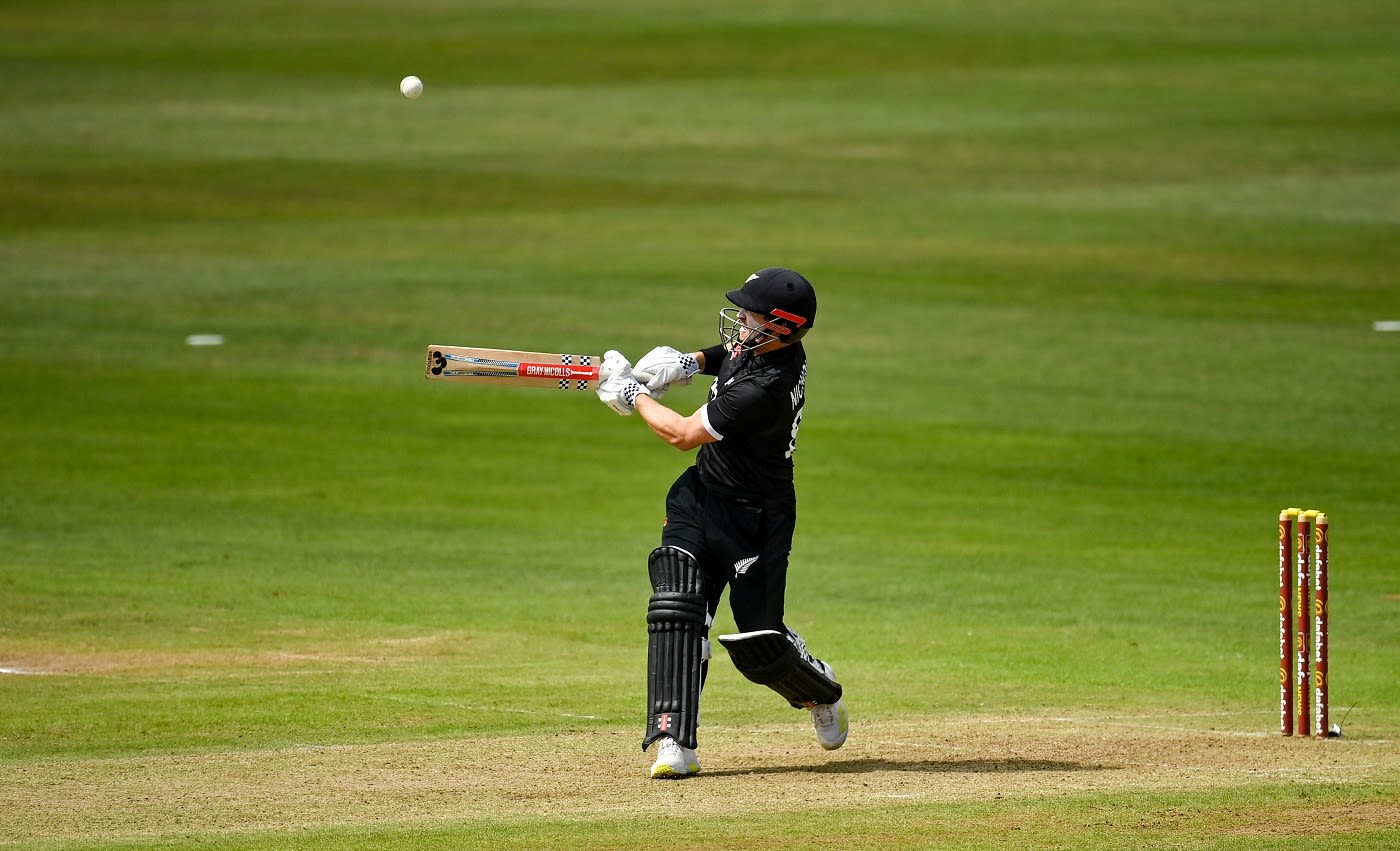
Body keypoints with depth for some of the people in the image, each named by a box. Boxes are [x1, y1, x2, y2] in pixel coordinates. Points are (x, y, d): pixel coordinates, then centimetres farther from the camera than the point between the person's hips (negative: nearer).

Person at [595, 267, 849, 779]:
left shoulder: (765, 389, -31)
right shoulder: (756, 345, -4)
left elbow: (684, 435, -22)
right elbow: (725, 355, 23)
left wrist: (631, 394, -8)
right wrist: (689, 363, 0)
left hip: (754, 518, -8)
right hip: (700, 497, 8)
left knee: (758, 644, 0)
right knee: (675, 606, -12)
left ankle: (821, 695, 35)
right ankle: (675, 744, -17)